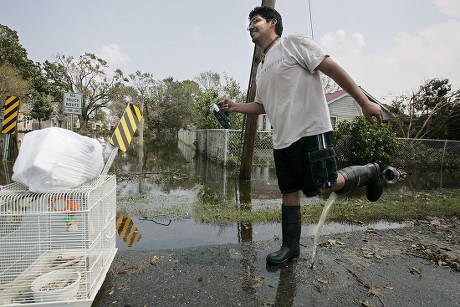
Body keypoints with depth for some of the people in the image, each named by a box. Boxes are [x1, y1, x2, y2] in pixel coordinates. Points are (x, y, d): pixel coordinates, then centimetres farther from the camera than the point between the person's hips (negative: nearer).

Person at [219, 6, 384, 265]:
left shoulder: (294, 43, 0)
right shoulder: (261, 69, 22)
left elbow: (333, 69, -6)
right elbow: (262, 105, 29)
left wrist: (365, 103, -12)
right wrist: (235, 107, 13)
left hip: (311, 132, -7)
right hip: (282, 139, 7)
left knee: (328, 185, -8)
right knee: (289, 192, 9)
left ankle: (368, 173, 22)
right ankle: (291, 246, 23)